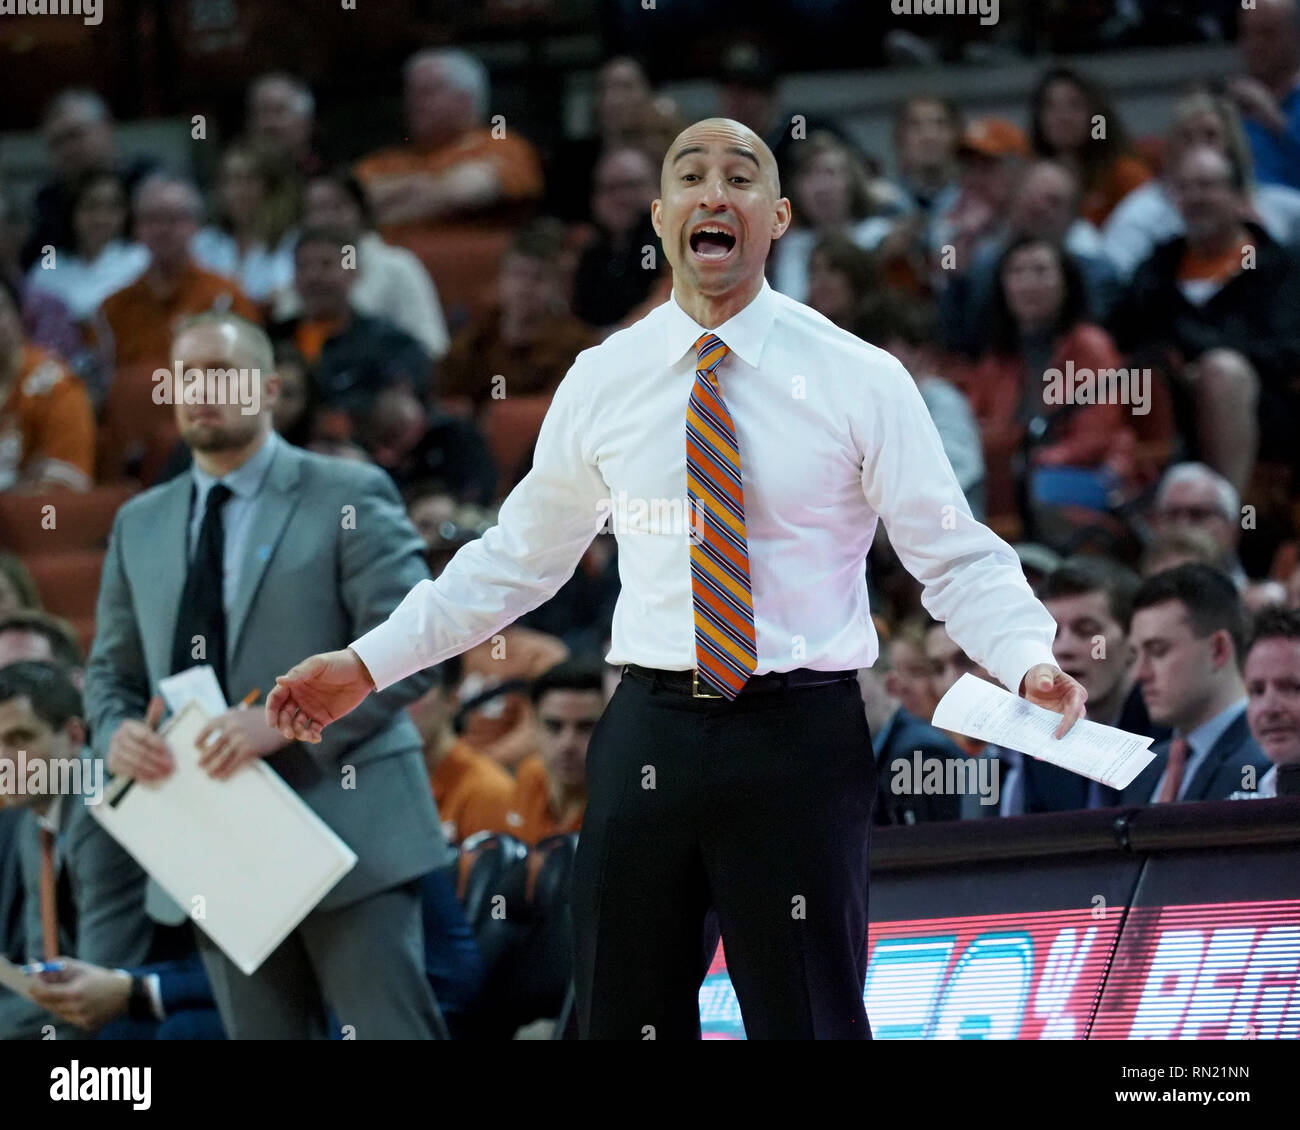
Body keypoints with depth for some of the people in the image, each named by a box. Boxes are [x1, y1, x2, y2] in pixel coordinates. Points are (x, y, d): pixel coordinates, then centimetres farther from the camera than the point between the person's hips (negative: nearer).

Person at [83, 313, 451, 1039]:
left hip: (344, 834, -5)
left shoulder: (349, 495, -1)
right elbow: (112, 670, 20)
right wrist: (117, 731, -5)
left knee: (390, 1032, -8)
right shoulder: (141, 525, 16)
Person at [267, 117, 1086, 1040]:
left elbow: (957, 558, -2)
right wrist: (370, 664, 11)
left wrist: (1029, 659, -21)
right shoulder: (603, 382, 7)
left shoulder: (859, 381, -1)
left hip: (799, 742, -3)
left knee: (806, 1020, 1)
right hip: (649, 736, 3)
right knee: (623, 1018, 7)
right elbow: (519, 556, 16)